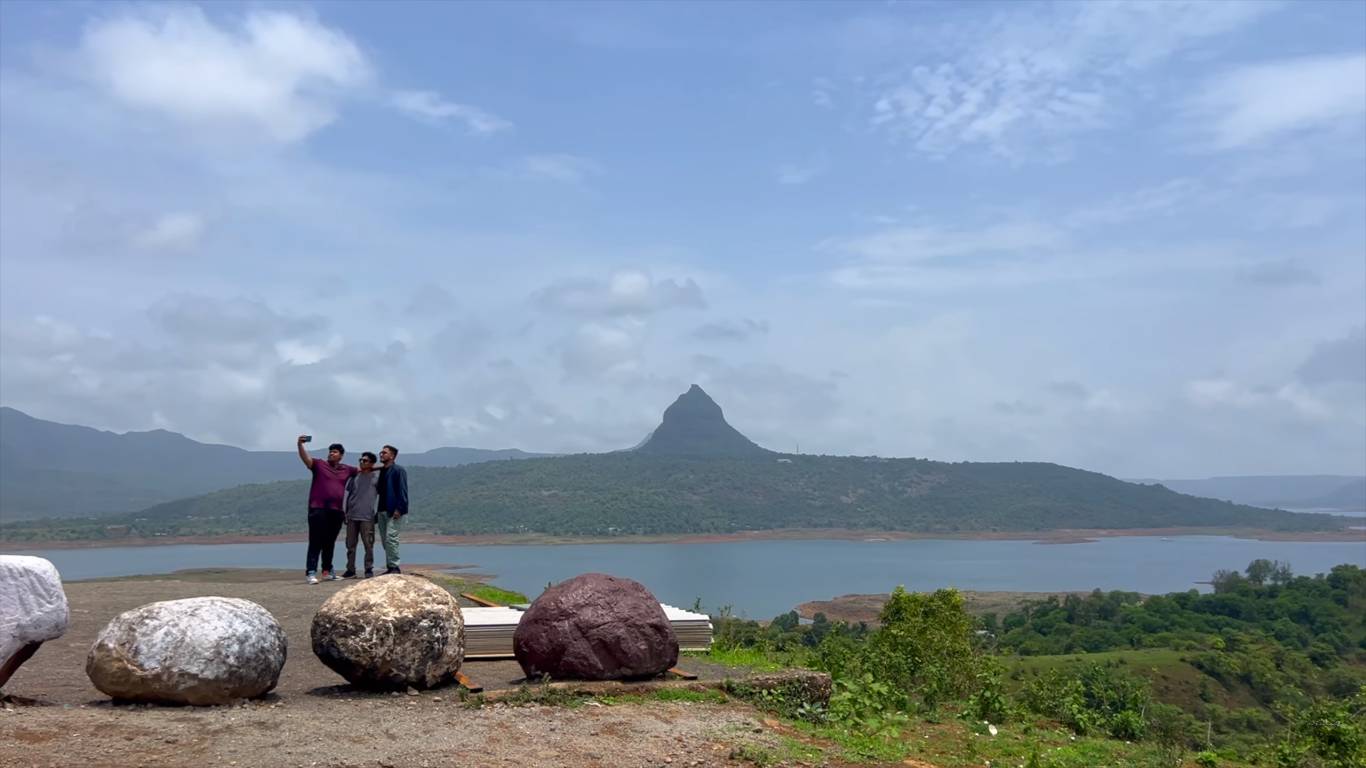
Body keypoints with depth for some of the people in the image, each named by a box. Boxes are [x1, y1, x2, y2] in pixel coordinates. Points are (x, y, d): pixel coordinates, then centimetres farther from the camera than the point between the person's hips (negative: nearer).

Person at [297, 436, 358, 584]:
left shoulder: (346, 469, 15)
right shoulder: (319, 465, 2)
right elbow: (305, 458, -14)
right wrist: (300, 444, -31)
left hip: (336, 511, 5)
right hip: (318, 509, -5)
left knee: (330, 543, 15)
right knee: (316, 542, -9)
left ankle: (327, 571, 26)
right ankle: (311, 572, -12)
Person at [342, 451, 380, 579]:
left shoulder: (376, 477, 1)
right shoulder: (355, 476, 12)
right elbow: (349, 494, 17)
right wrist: (346, 513, 13)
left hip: (367, 517, -4)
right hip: (352, 516, 4)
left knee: (368, 544, -3)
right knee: (350, 544, 7)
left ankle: (369, 569, 4)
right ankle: (350, 570, 13)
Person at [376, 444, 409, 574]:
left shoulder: (399, 470, -6)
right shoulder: (382, 471, 18)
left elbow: (402, 490, -13)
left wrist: (399, 509, -21)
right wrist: (379, 510, 14)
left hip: (395, 511, -8)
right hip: (383, 511, 8)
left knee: (391, 538, -15)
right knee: (385, 539, 8)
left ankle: (394, 567, -12)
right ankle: (390, 568, 14)